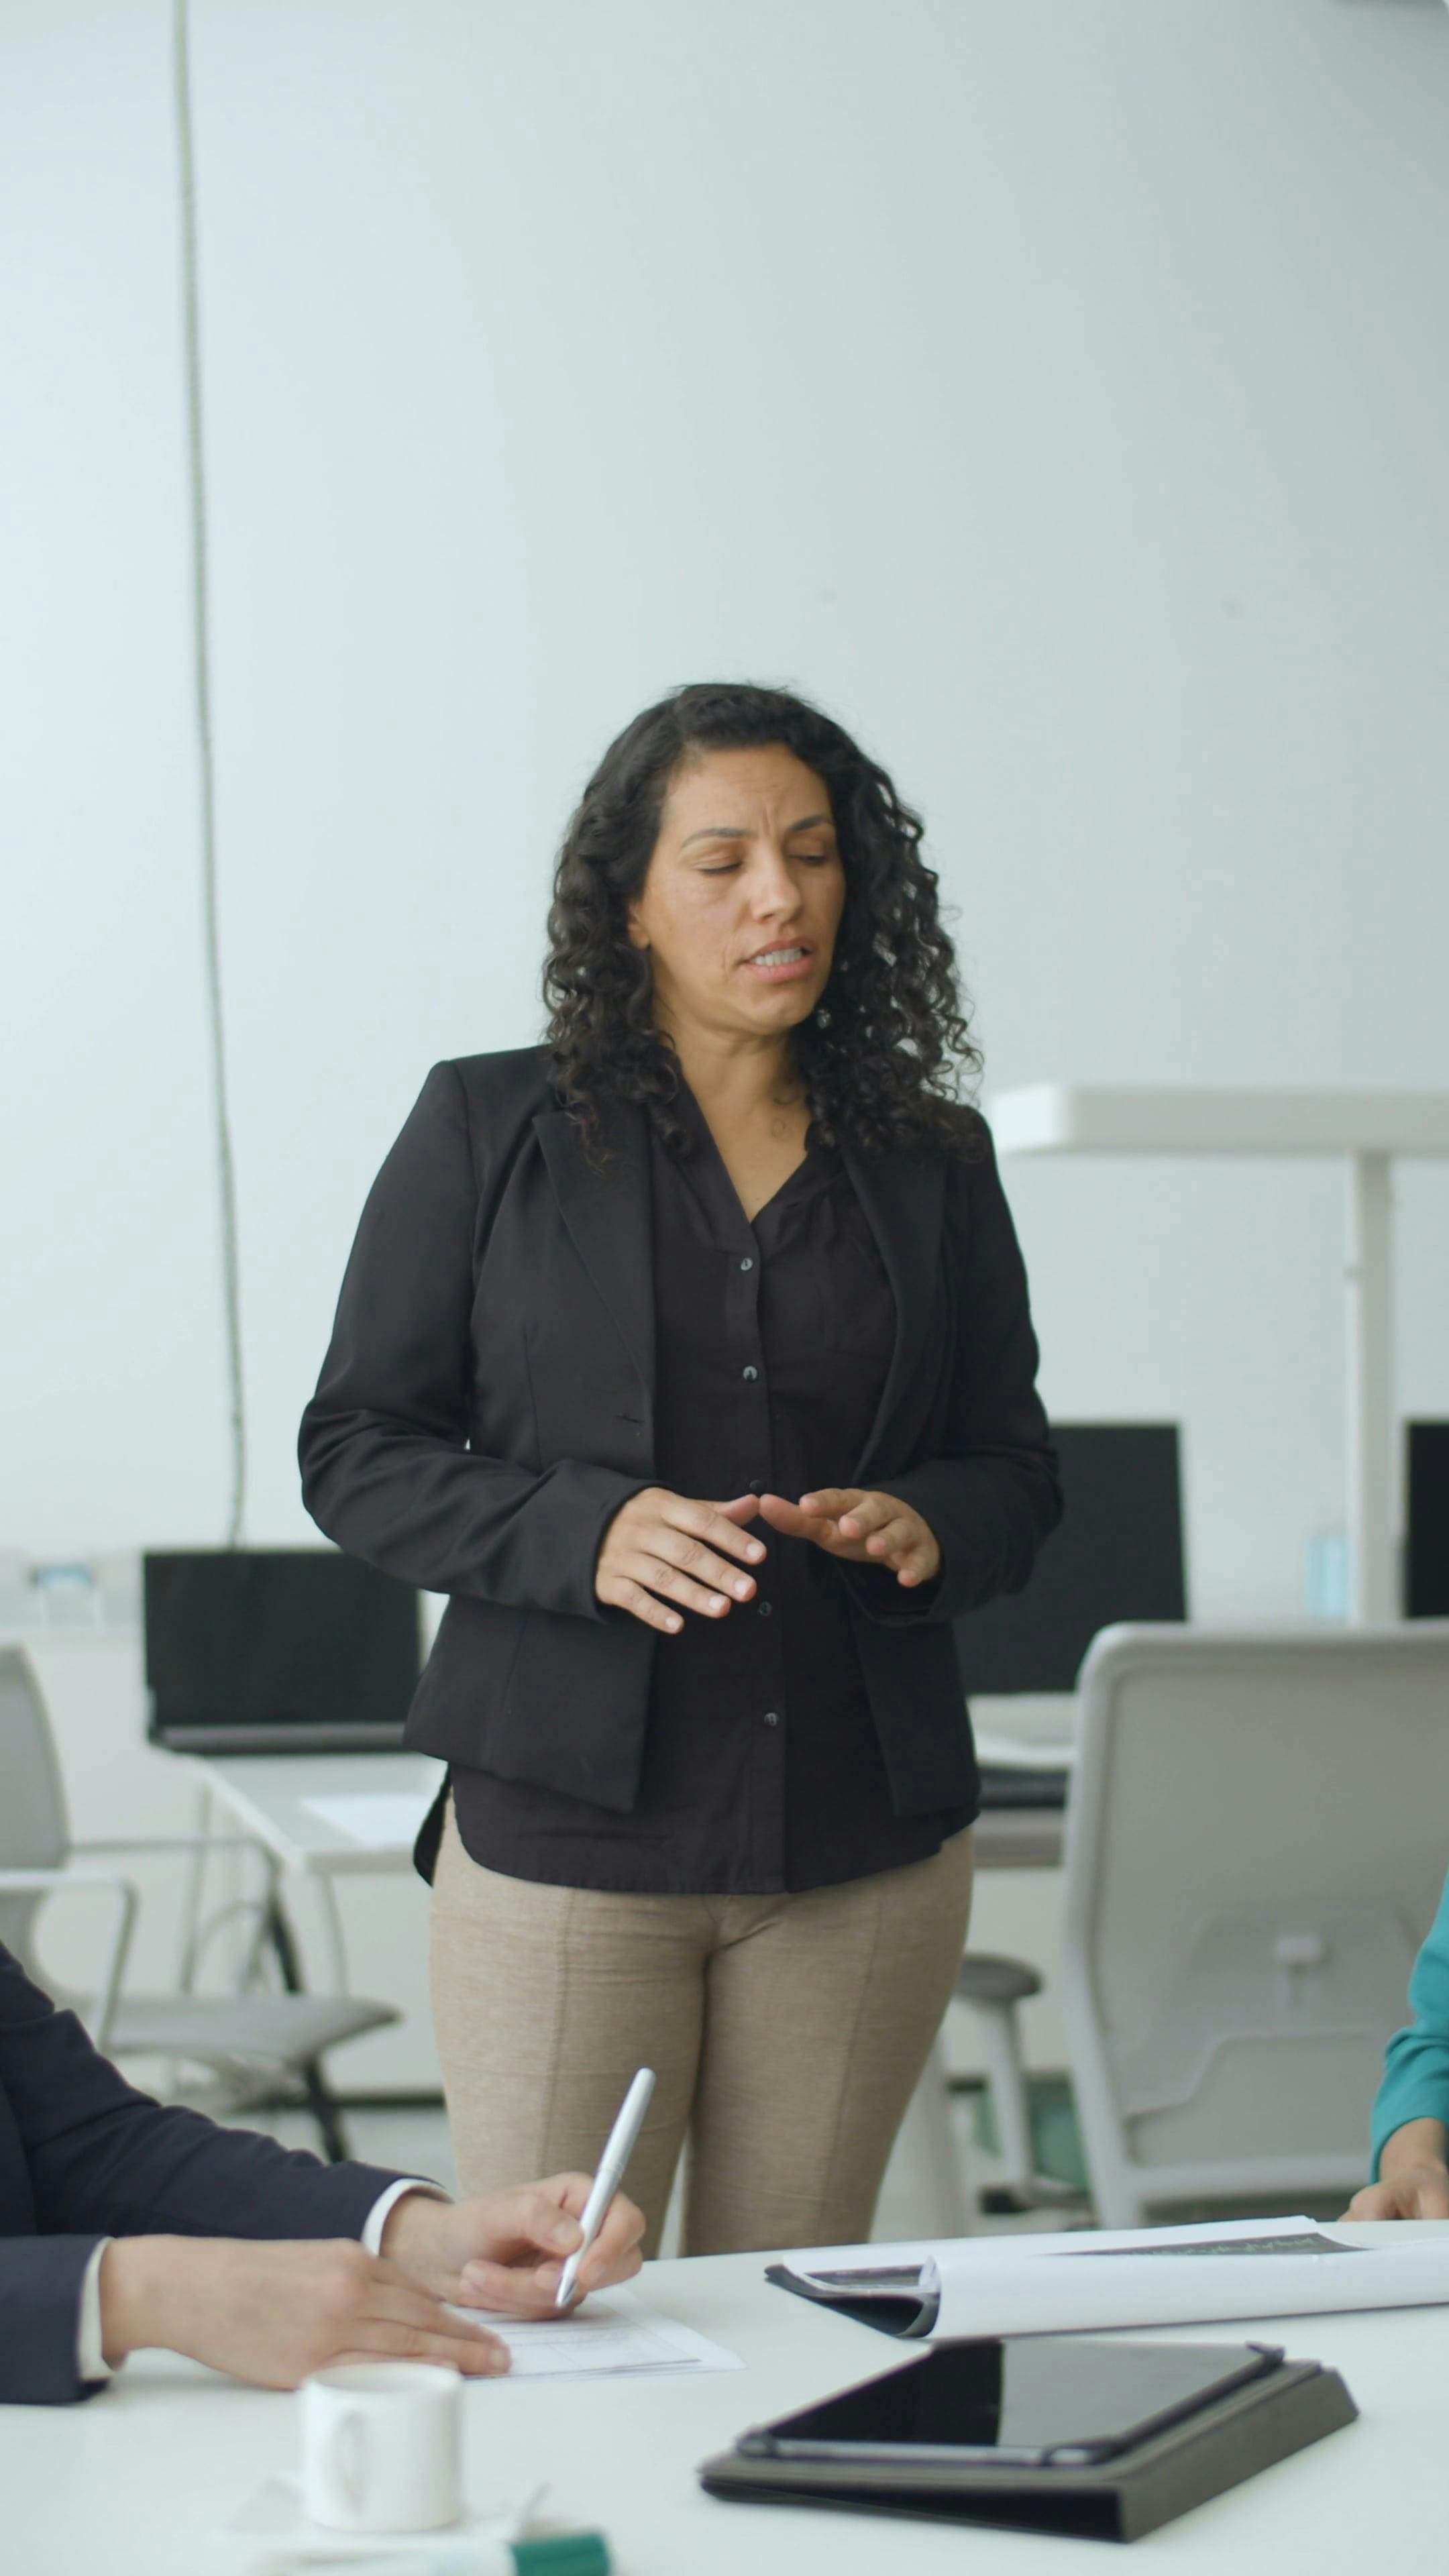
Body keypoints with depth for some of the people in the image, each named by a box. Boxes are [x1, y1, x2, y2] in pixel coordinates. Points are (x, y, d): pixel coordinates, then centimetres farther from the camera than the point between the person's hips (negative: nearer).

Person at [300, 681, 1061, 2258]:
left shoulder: (931, 1165, 11)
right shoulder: (487, 1133, 3)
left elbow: (1017, 1468, 15)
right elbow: (354, 1451, 2)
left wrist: (926, 1527, -9)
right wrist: (585, 1530, -16)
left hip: (864, 1855, 3)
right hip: (568, 1824, -2)